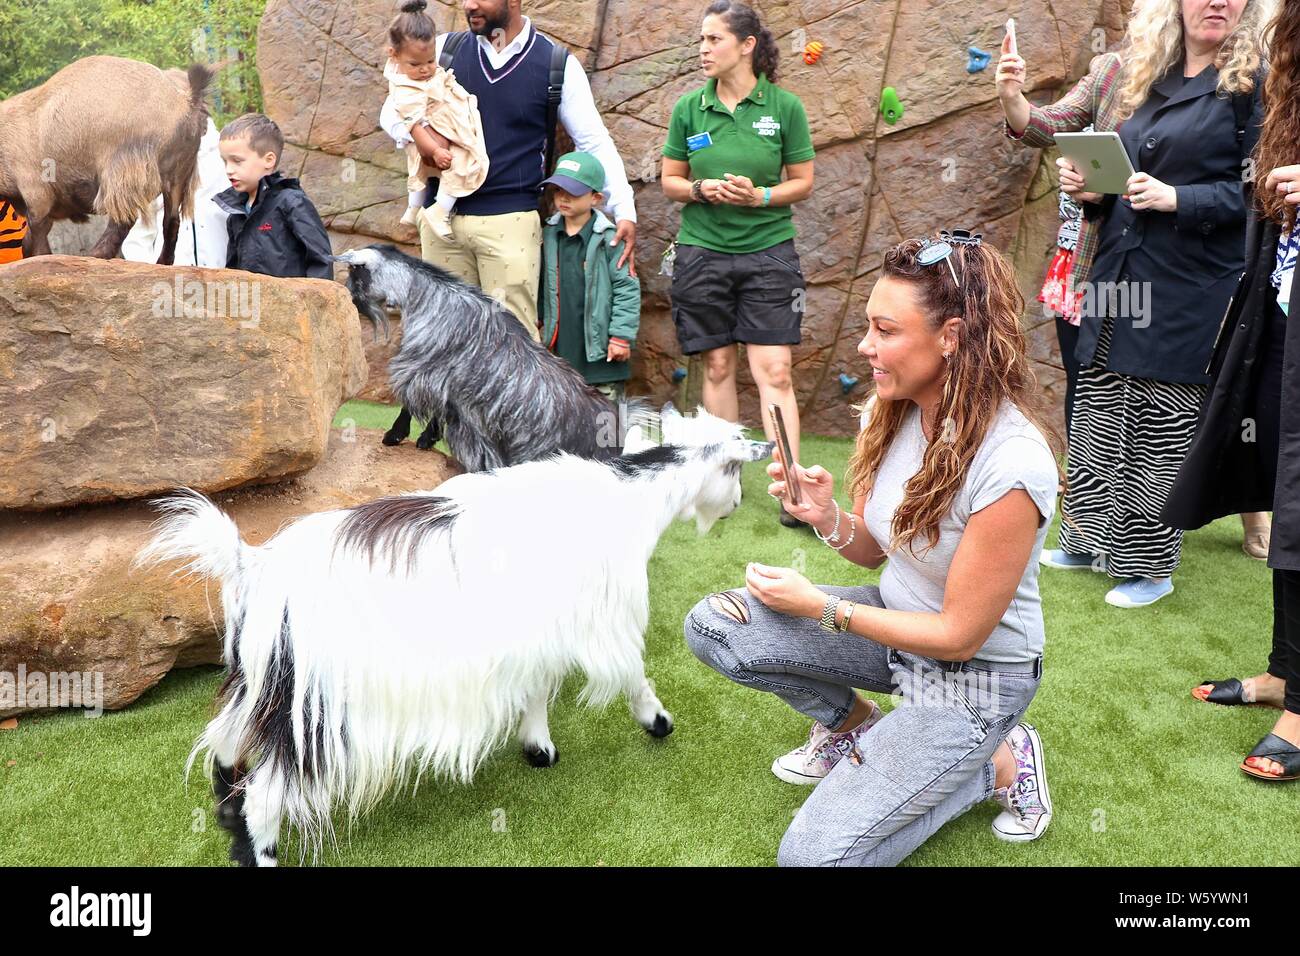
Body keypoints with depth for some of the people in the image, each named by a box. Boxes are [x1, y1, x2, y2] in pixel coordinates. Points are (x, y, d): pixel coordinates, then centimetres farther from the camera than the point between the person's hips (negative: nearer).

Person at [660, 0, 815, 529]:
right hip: (702, 251, 2)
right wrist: (702, 189, -14)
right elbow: (670, 181, 7)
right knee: (718, 365, 8)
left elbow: (804, 182, 1)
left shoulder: (784, 106, -3)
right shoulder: (688, 108, 2)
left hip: (768, 250, -2)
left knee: (774, 370, -6)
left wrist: (760, 196, -17)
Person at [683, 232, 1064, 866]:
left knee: (812, 854, -13)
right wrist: (828, 519, -18)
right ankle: (851, 724, 15)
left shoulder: (1011, 465, -31)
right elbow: (874, 550, 4)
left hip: (971, 674, -7)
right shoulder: (896, 413, -9)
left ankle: (998, 761, 6)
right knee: (712, 625, -9)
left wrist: (819, 606, -17)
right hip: (895, 623, 7)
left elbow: (960, 635, -23)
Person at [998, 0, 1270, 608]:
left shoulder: (1253, 81, -3)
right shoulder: (1138, 74, 13)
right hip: (1116, 278, 6)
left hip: (1188, 285, -5)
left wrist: (1178, 198, -18)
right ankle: (1089, 541, 26)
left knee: (1164, 425, 0)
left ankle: (1152, 567, 14)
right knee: (1097, 414, 11)